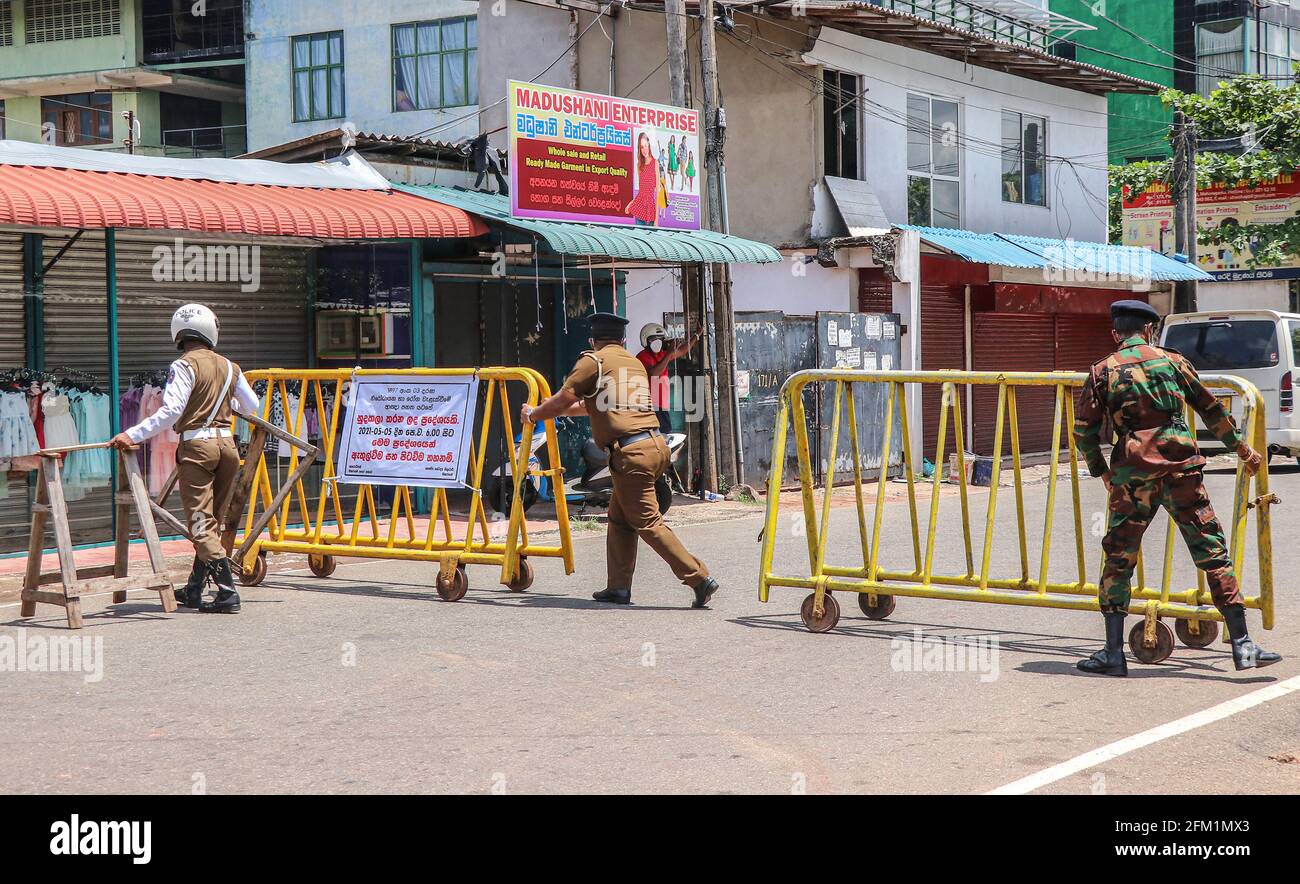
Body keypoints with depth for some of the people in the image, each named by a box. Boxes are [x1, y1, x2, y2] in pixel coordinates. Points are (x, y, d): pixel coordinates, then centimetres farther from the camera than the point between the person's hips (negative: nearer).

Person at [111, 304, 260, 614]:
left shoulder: (184, 366, -6)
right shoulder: (229, 367, 10)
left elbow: (170, 411, -17)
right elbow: (251, 406, 20)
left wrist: (133, 435, -18)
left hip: (196, 444, -6)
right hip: (226, 443, 6)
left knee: (202, 522, -5)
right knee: (210, 519, 15)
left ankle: (227, 593, -14)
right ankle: (194, 590, 24)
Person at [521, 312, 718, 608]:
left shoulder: (593, 361, 2)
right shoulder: (636, 364, 24)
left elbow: (562, 400, 0)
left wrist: (532, 415, 20)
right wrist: (558, 410, 45)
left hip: (631, 451, -8)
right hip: (655, 444, 8)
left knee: (648, 523, -5)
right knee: (619, 517, 16)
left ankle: (699, 578, -10)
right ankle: (618, 587, 16)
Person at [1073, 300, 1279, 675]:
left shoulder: (1103, 372, 7)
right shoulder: (1171, 361, 9)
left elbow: (1084, 431, 3)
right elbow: (1211, 410, 14)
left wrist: (1101, 472, 17)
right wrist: (1242, 449, 25)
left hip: (1132, 472, 0)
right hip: (1179, 466, 0)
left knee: (1118, 559, 10)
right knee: (1213, 552, 3)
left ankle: (1113, 651, 6)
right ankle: (1242, 645, 0)